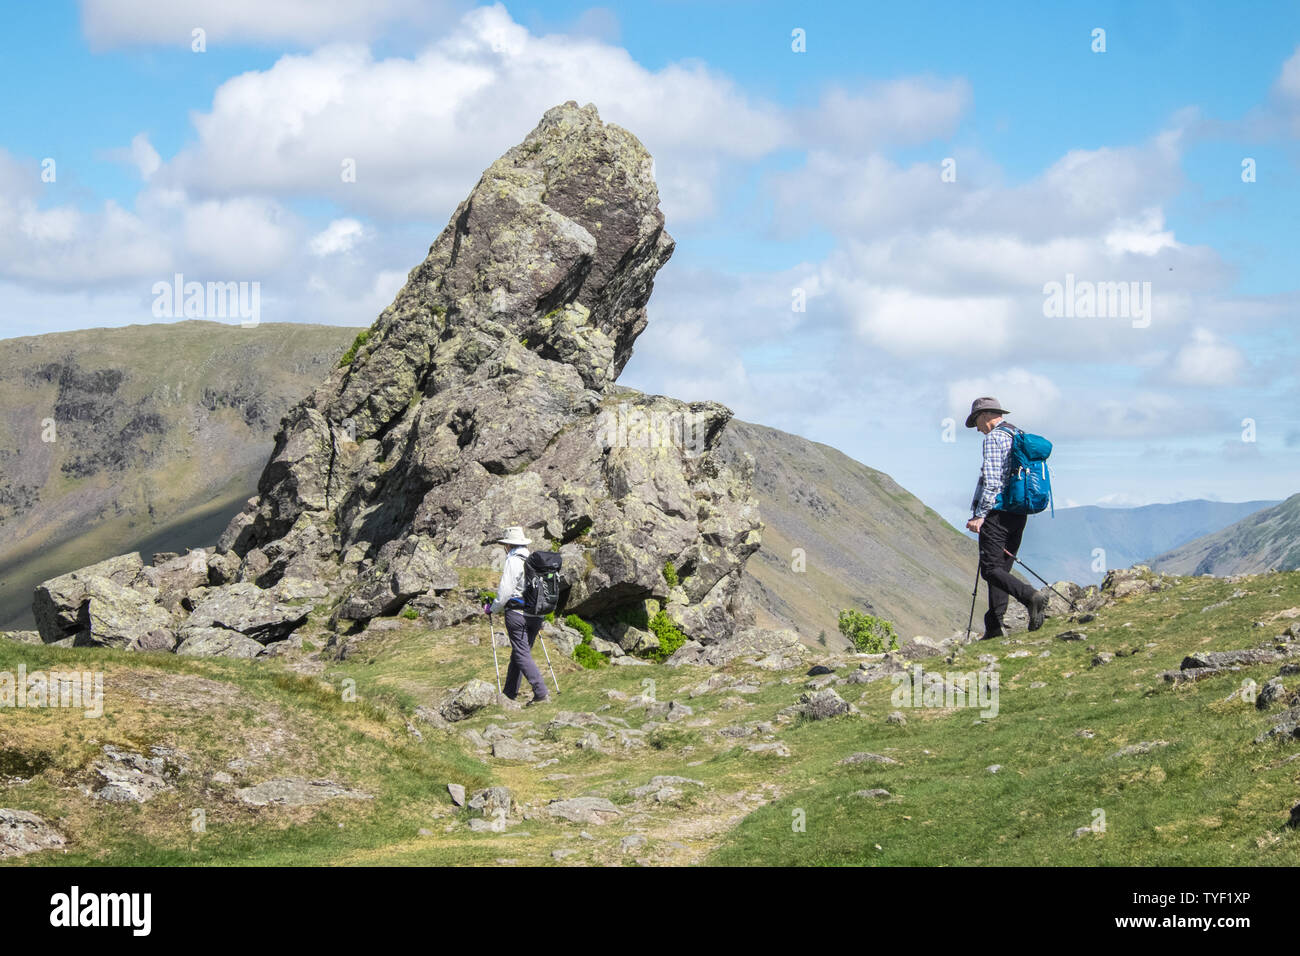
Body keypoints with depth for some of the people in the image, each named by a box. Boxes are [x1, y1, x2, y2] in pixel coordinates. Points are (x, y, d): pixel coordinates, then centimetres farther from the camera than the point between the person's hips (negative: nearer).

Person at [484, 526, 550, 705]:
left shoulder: (513, 562, -11)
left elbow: (505, 591, -15)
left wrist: (492, 608, 1)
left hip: (516, 613, -7)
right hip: (535, 614, 7)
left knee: (522, 655, -7)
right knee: (517, 653, 16)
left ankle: (541, 691, -17)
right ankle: (510, 692, 24)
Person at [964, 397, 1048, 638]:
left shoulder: (994, 438, -9)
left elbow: (992, 480, -18)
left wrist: (980, 515, -18)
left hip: (998, 511, -9)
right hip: (1019, 515, 9)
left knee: (991, 569, -10)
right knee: (1002, 569, 11)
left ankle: (1031, 597, -31)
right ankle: (994, 627, 9)